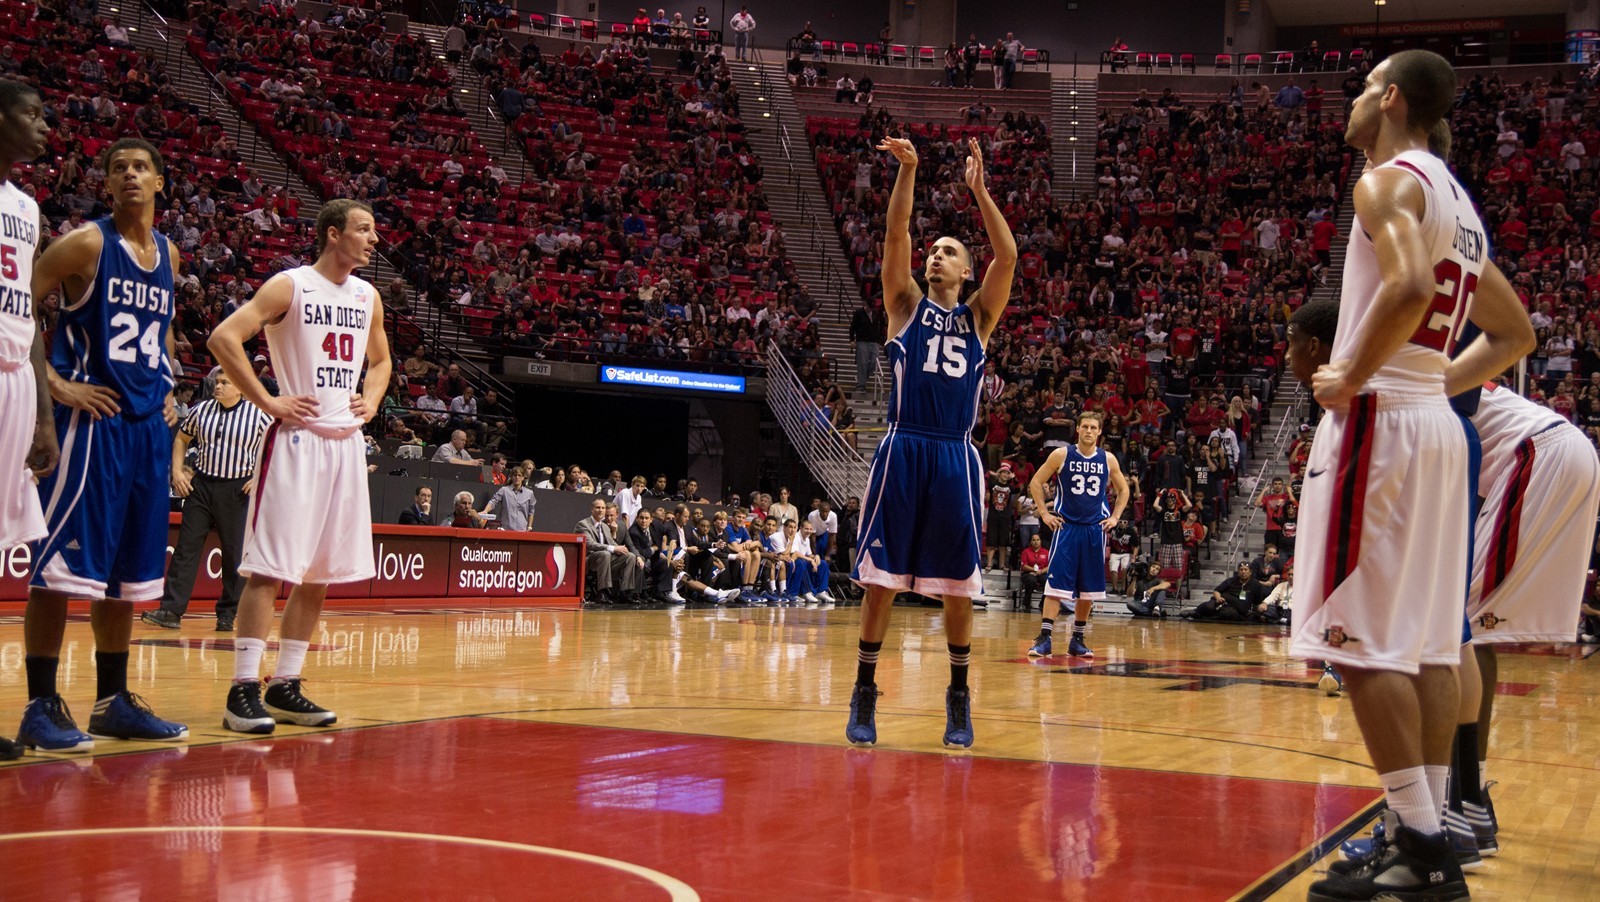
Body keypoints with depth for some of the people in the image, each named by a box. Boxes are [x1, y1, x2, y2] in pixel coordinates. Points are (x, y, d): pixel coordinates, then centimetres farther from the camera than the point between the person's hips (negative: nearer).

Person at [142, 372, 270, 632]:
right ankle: (171, 610, -2)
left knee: (234, 553, 2)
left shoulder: (258, 415, -5)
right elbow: (181, 438, 19)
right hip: (201, 484, 3)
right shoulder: (202, 410, 4)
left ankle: (227, 614, 13)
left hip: (237, 490, -3)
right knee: (186, 546, -2)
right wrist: (177, 471, 7)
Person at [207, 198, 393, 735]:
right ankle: (243, 689, -6)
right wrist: (267, 402, -15)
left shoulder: (367, 297, 13)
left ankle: (285, 686, 15)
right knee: (270, 567, -9)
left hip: (346, 442, 7)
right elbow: (224, 337, -14)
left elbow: (380, 359, 29)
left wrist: (370, 402, 10)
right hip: (298, 437, -7)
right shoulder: (289, 286, -7)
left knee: (320, 573, 7)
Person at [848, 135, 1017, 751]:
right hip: (902, 450, 0)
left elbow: (1008, 256, -1)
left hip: (955, 457, 1)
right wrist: (907, 170, -10)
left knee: (958, 583, 3)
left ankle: (959, 698, 14)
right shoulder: (906, 306, 13)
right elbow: (895, 236, 0)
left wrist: (979, 187, -5)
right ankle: (865, 694, 8)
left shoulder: (978, 316, 13)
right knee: (880, 576, -1)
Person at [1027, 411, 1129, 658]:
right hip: (1066, 527, -3)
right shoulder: (1061, 455, -3)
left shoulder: (1108, 459, 4)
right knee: (1057, 583, -10)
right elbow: (1036, 483, 3)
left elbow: (1123, 490, 17)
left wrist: (1115, 517, 6)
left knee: (1089, 588, 5)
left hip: (1095, 529, 3)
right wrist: (1044, 513, -4)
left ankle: (1077, 640, 15)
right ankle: (1044, 638, -10)